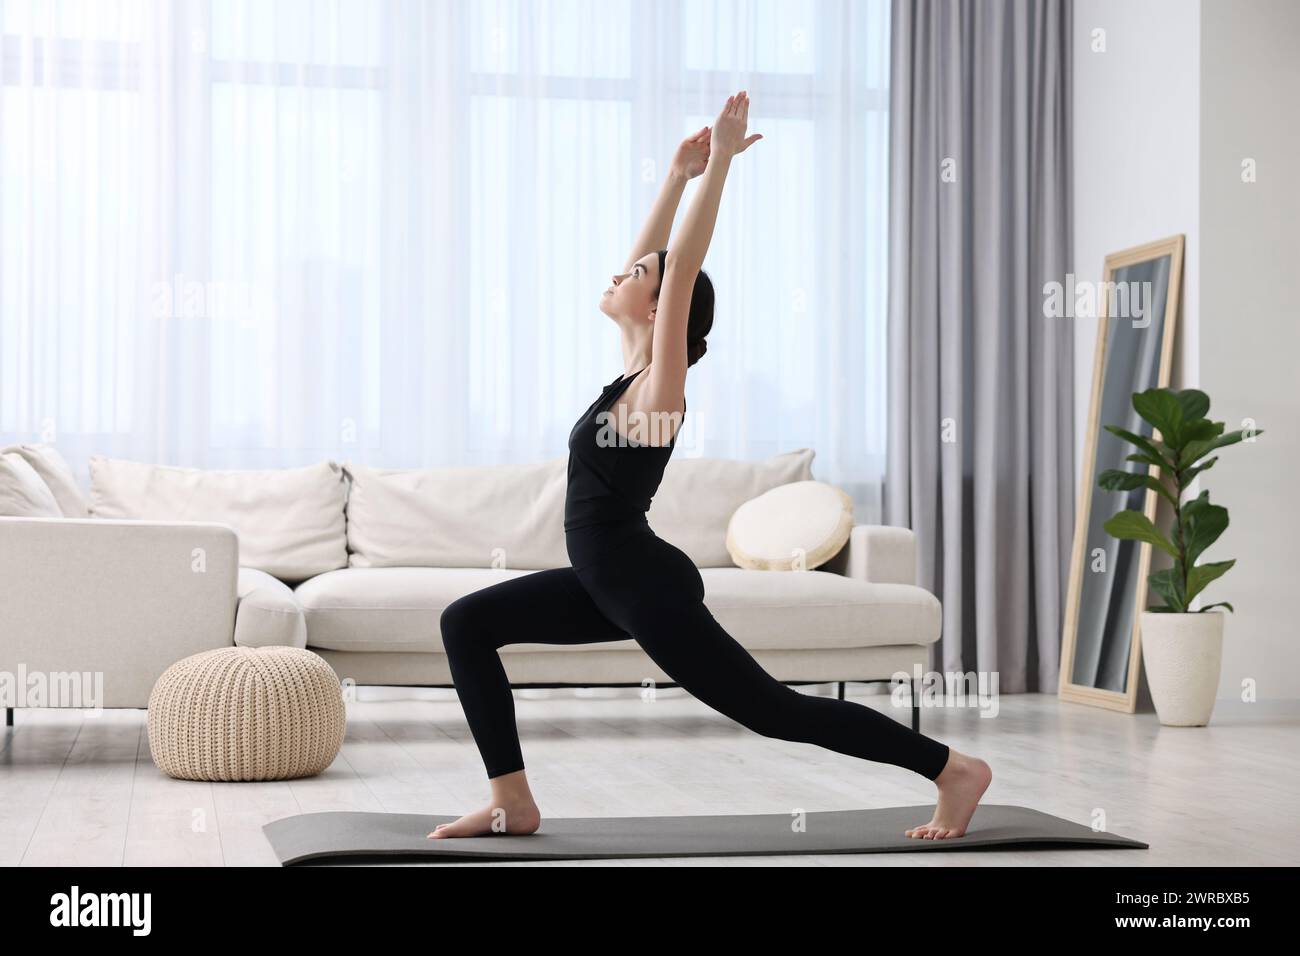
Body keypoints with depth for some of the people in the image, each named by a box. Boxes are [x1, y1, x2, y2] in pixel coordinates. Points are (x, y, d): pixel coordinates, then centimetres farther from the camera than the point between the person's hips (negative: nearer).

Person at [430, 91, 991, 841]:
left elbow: (682, 267, -22)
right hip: (611, 583, 9)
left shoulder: (659, 385, -14)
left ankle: (955, 770, 7)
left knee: (773, 709, -4)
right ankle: (513, 802, 4)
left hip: (651, 589, -9)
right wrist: (679, 175, 18)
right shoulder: (636, 368, 8)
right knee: (467, 623, 5)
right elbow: (651, 258, 16)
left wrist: (721, 163, -20)